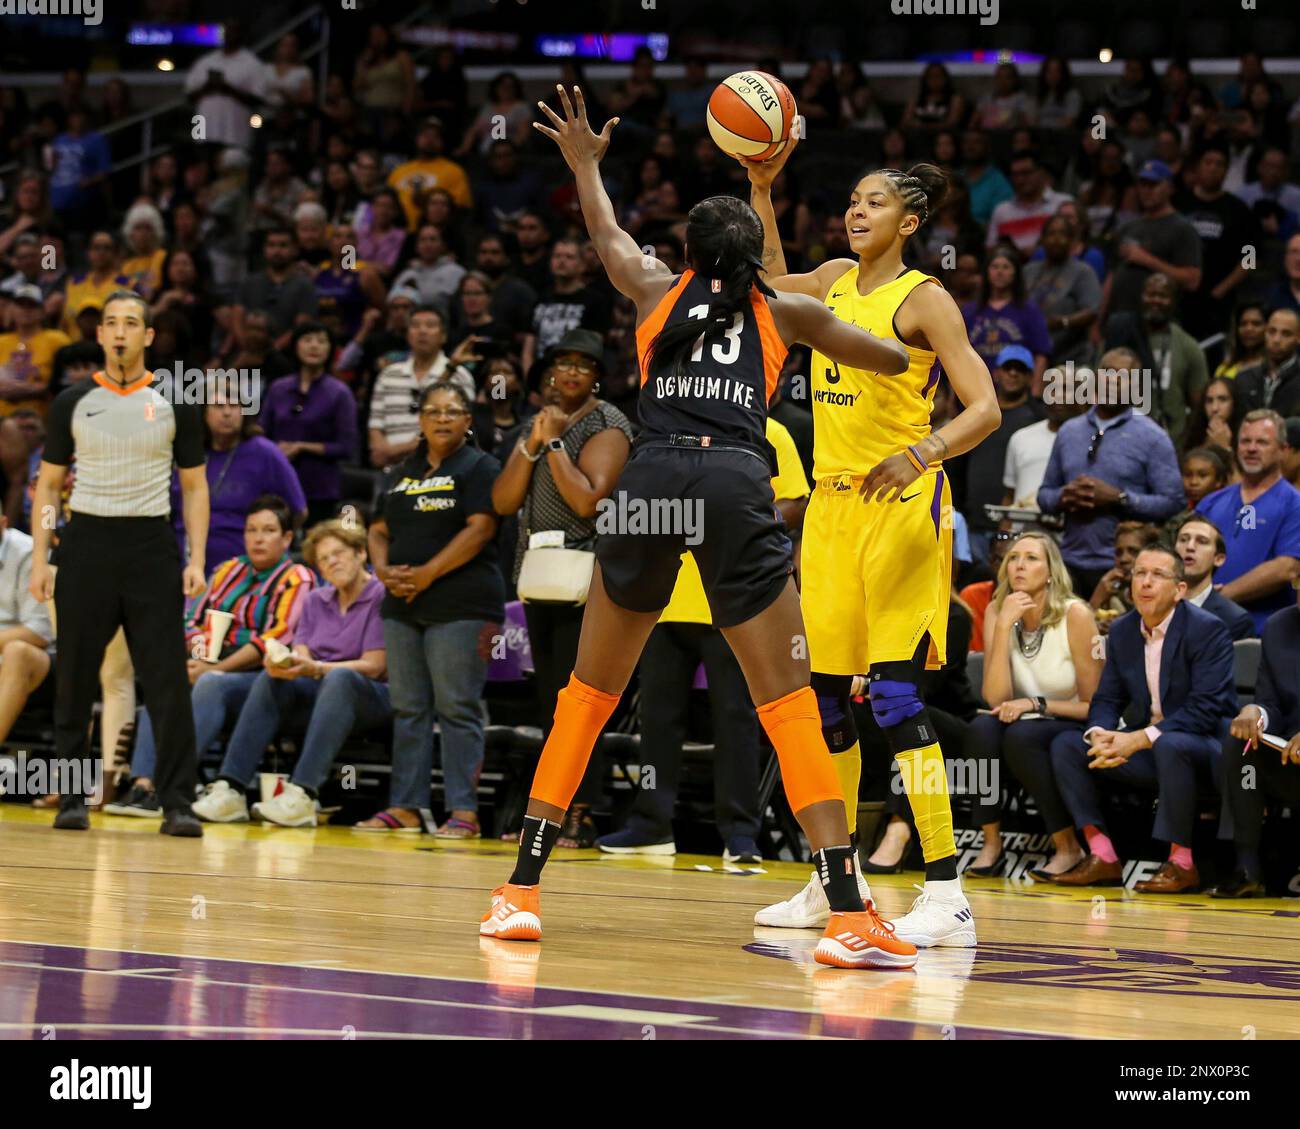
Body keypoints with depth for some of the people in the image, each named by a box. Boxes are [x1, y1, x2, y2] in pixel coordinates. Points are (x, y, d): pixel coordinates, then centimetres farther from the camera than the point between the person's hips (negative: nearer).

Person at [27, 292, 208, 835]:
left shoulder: (173, 404, 5)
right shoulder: (73, 402, 6)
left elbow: (194, 487, 8)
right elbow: (48, 484, 9)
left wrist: (196, 560, -3)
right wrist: (39, 561, 0)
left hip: (151, 546, -1)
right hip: (87, 542, 1)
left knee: (168, 682, -6)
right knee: (75, 678, 3)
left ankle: (178, 804, -4)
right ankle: (72, 799, 11)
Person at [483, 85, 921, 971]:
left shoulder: (658, 290, 22)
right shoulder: (785, 311, 20)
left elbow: (608, 237, 45)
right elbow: (895, 361, 32)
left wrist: (586, 164, 64)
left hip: (654, 475, 1)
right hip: (739, 484, -1)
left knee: (590, 693, 14)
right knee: (789, 705, -2)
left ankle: (523, 890, 11)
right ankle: (849, 915, -11)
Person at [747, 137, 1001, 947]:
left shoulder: (924, 300, -8)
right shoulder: (837, 281, 12)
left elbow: (985, 408, -13)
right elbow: (773, 285, 33)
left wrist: (924, 452, -31)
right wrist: (761, 190, 22)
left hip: (900, 505, -7)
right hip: (832, 502, 7)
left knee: (897, 693, -16)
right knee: (823, 693, 10)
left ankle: (947, 896, -18)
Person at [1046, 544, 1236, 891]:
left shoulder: (1207, 629, -13)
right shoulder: (1122, 631, 8)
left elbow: (1206, 709, -22)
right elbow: (1106, 699, 8)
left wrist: (1139, 739, -28)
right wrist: (1099, 735, -18)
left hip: (1203, 747, -7)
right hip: (1148, 753, 7)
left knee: (1170, 745, -39)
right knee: (1065, 745, -7)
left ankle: (1181, 863, -27)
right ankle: (1103, 858, -13)